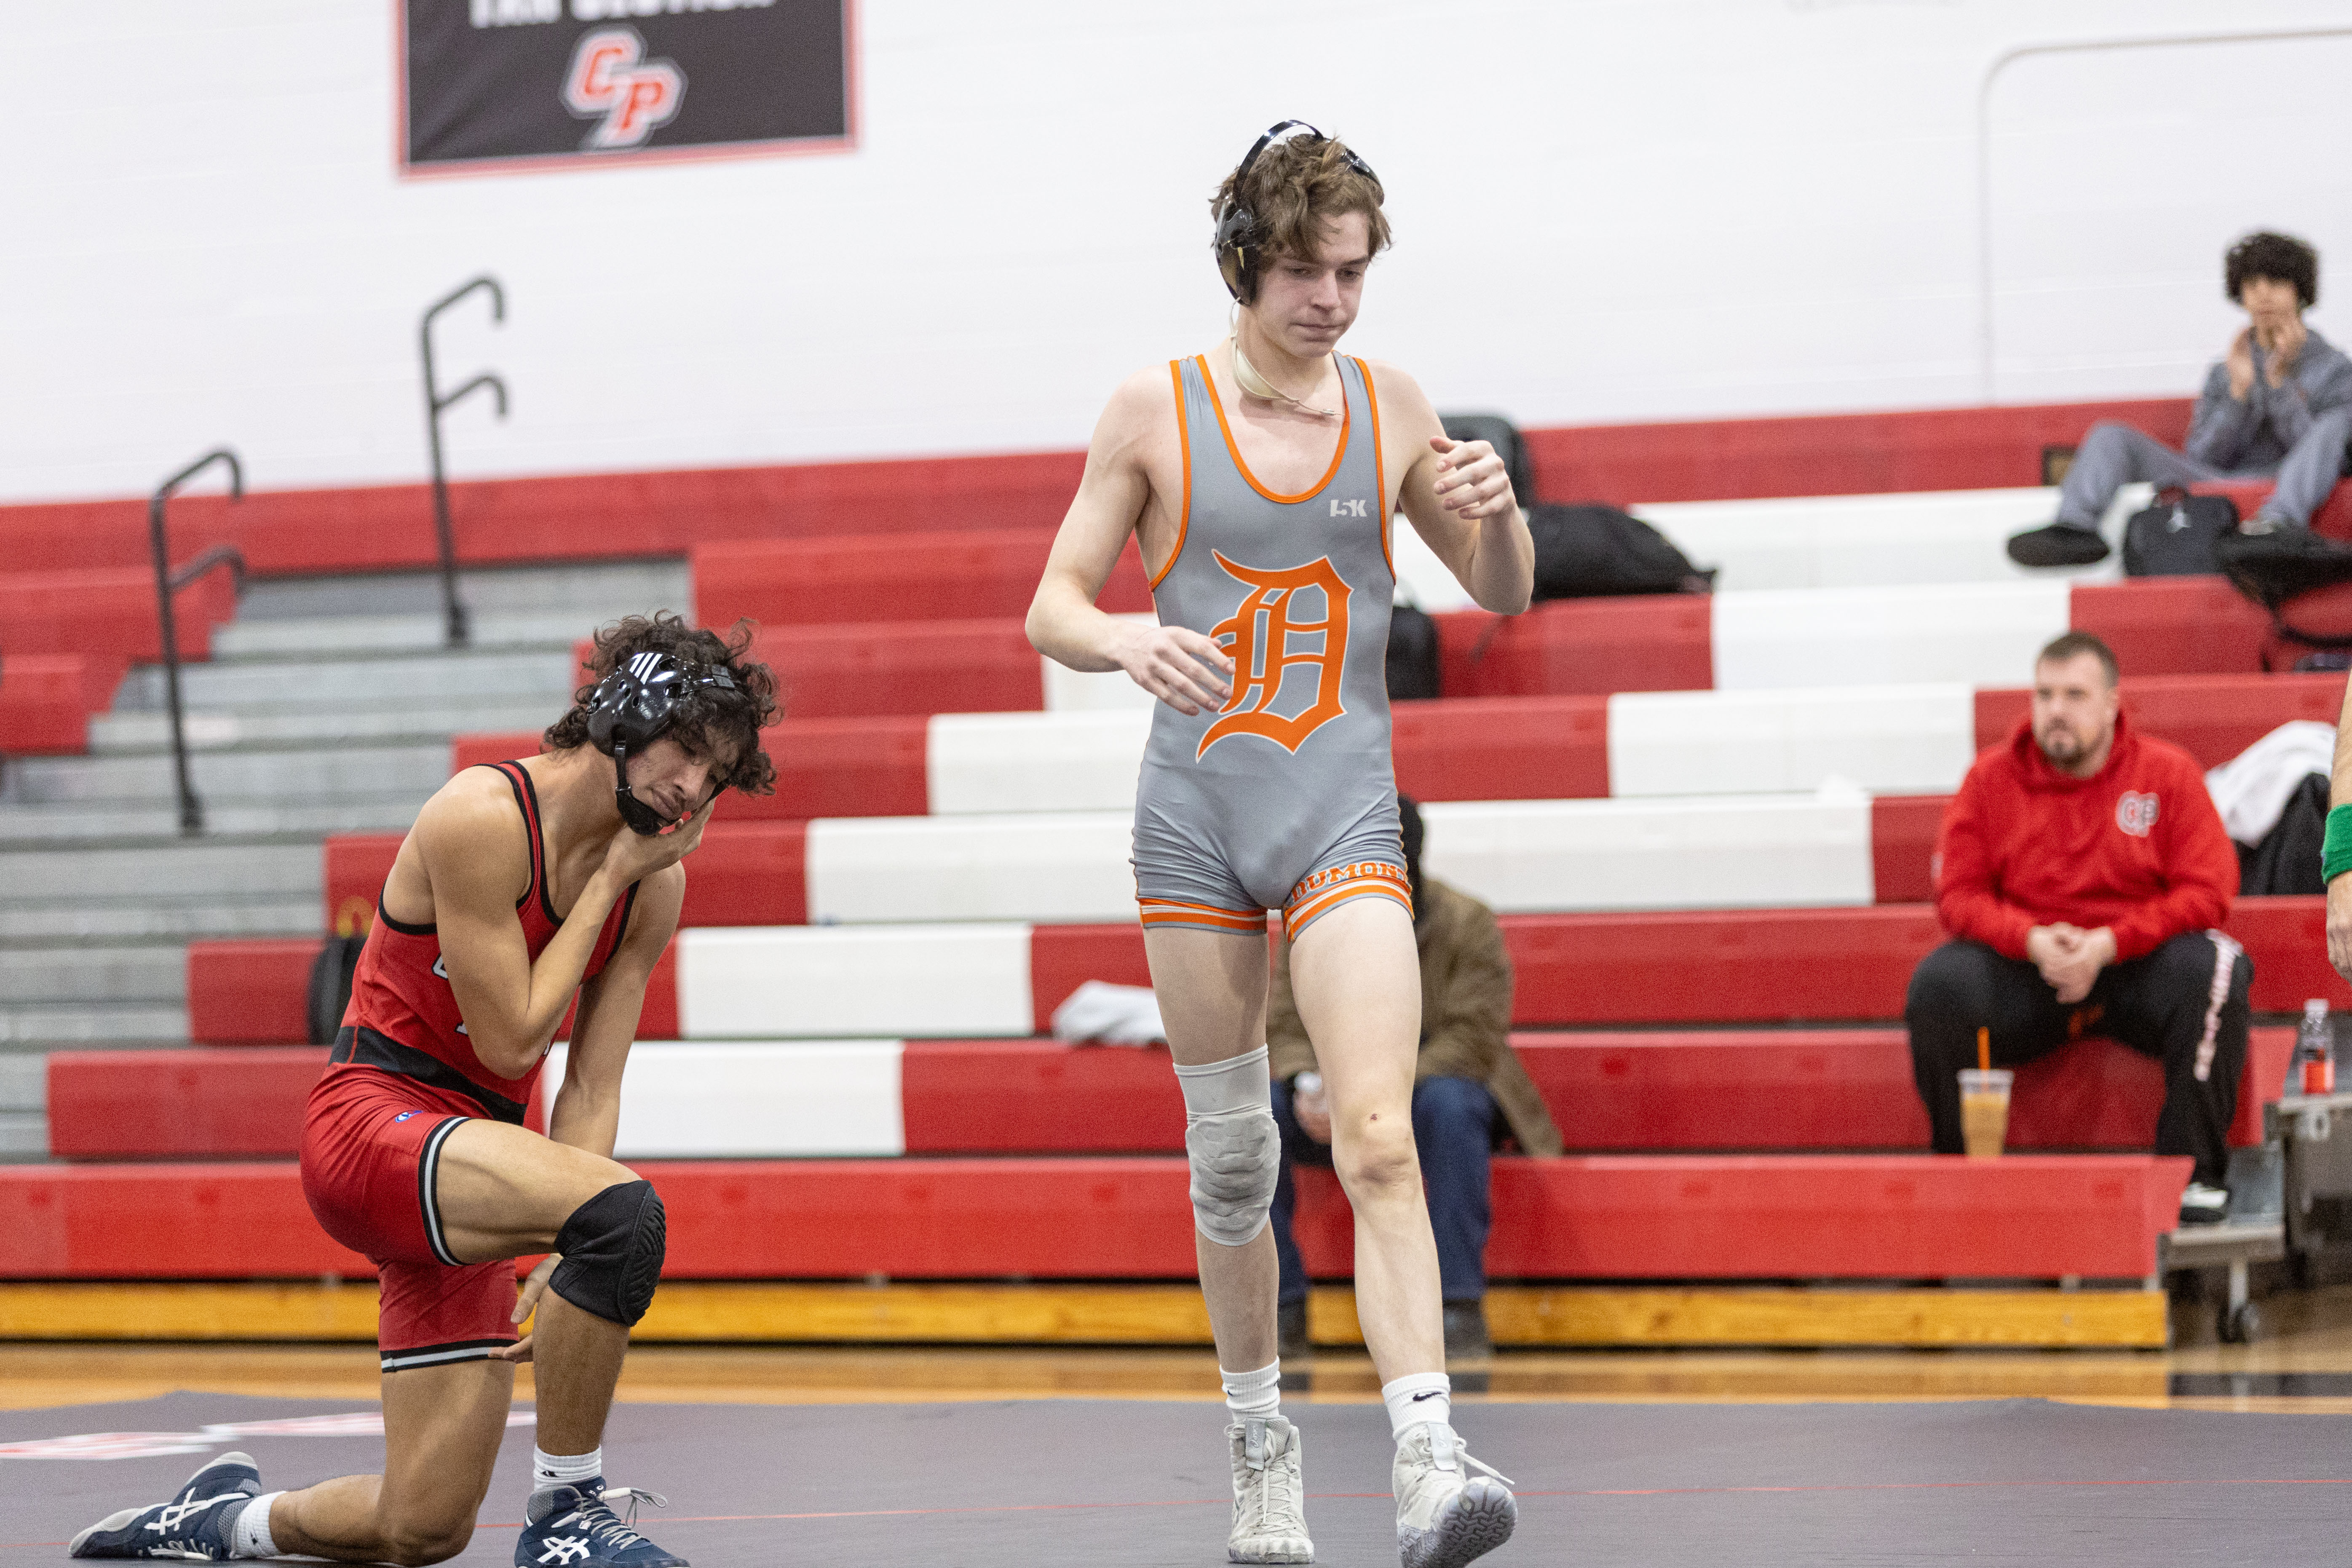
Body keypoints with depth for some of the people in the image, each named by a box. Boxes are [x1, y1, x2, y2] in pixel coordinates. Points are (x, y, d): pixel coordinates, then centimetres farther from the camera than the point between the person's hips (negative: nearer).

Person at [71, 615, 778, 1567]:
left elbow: (592, 1086, 3)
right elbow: (510, 1039, -16)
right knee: (624, 1208, -35)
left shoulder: (656, 885, 4)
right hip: (374, 1121, -7)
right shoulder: (484, 818, -17)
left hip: (467, 1148, 8)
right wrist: (611, 878, -12)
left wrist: (566, 1255, -10)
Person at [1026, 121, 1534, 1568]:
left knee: (1380, 1140, -18)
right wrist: (1126, 641, -22)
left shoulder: (1391, 406, 4)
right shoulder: (1157, 410, 0)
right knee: (1231, 1158, 9)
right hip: (1198, 814, 1)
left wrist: (1496, 512, -9)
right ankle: (1261, 1449, 26)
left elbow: (1505, 596, 14)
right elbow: (1054, 606, 1)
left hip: (1345, 812, 0)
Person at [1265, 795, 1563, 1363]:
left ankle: (1460, 1310, -35)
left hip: (1437, 1088, -3)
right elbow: (1283, 1027, -5)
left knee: (1450, 1104, -39)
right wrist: (1307, 1083, -29)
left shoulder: (1468, 926, -12)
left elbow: (1471, 1040, -20)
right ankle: (1280, 1310, -20)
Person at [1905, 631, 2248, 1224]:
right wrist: (2034, 942, -19)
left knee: (2211, 969, -32)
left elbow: (2207, 892, -7)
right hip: (2024, 972, 1)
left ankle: (2196, 1170, -19)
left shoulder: (2169, 774, 0)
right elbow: (1958, 895, 0)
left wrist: (2106, 944, -19)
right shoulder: (1991, 779, 4)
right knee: (1940, 981, -28)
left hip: (2136, 966, -1)